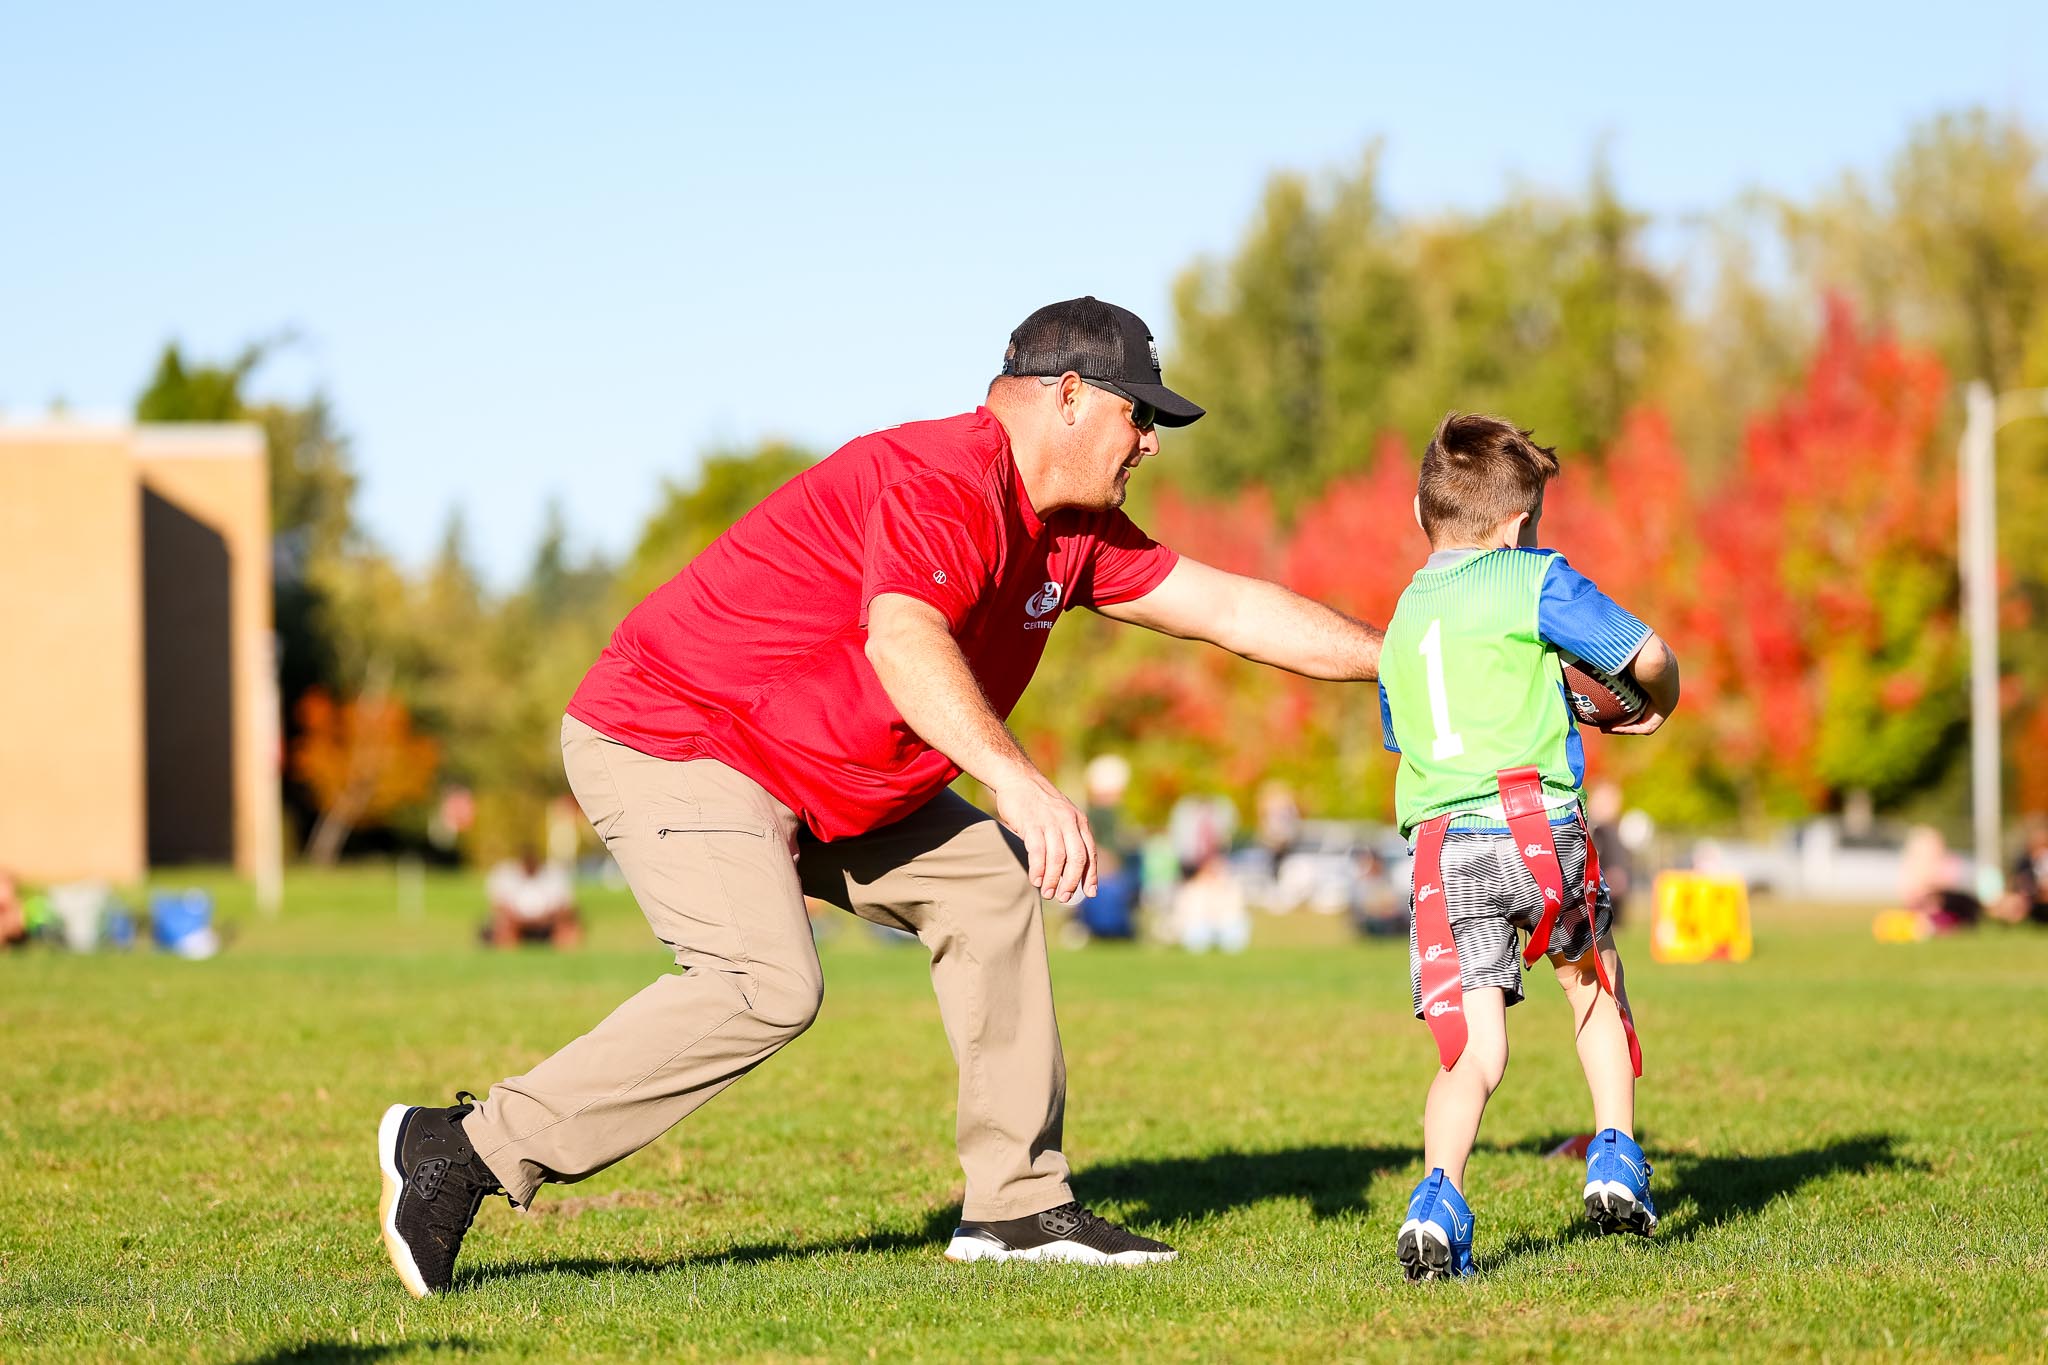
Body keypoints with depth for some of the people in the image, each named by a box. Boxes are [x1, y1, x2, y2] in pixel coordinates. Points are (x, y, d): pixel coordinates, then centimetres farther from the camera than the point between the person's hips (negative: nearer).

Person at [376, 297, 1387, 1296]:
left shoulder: (1068, 528, 10)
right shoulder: (944, 482, -22)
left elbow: (1225, 607, 19)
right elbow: (902, 639, -41)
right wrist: (1015, 781, -53)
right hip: (667, 738, -11)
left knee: (987, 879, 10)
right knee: (766, 986, -27)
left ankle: (1017, 1204, 13)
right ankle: (465, 1149, -23)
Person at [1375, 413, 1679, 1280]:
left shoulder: (1401, 620, 23)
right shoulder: (1533, 578, 4)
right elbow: (1645, 655, 1)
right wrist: (1656, 707, 25)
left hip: (1436, 843, 3)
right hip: (1536, 823, -3)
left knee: (1472, 1052, 2)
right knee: (1592, 984, 24)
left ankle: (1439, 1192, -21)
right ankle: (1615, 1158, 17)